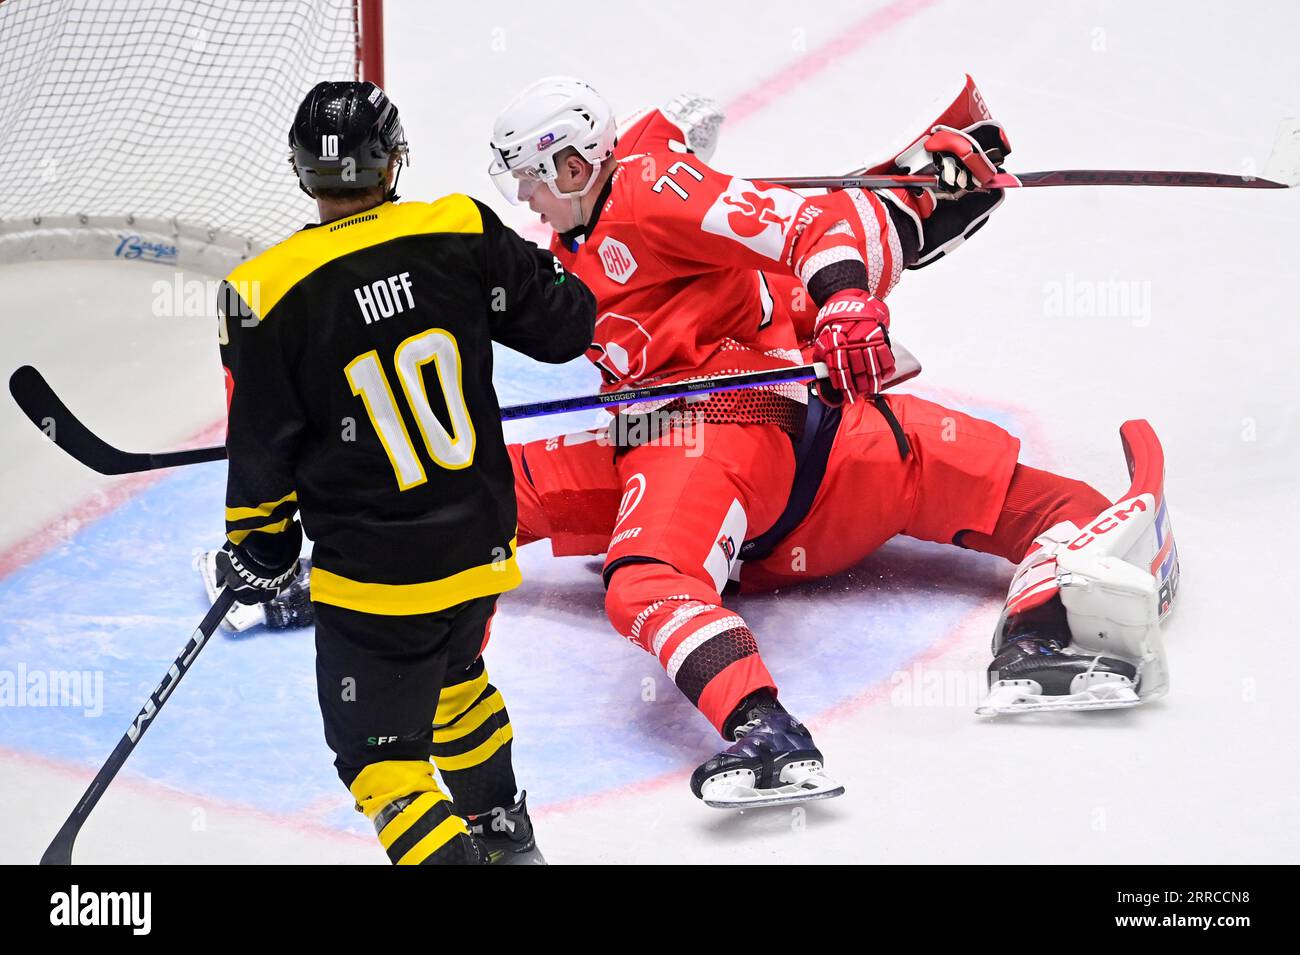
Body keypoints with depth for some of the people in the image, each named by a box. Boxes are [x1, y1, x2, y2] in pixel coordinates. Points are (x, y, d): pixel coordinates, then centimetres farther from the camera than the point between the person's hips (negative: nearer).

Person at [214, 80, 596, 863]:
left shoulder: (270, 294, -17)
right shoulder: (461, 234, -10)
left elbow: (263, 444, -7)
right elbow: (564, 323, 2)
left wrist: (260, 544, 9)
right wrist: (559, 278, 25)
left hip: (373, 574, -5)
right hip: (479, 543, 5)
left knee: (379, 753, 8)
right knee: (452, 676, 33)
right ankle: (505, 833, 48)